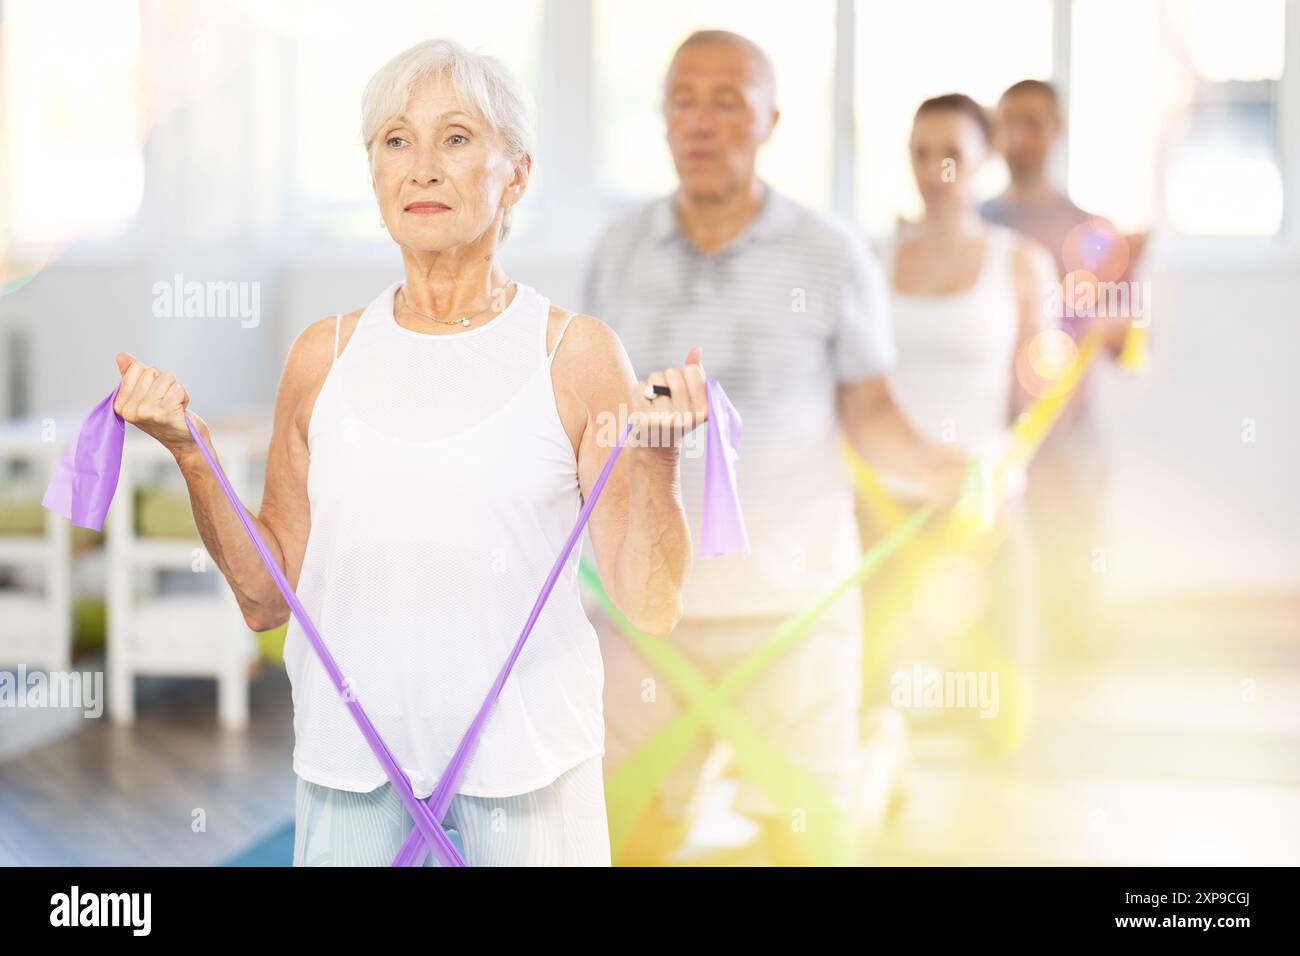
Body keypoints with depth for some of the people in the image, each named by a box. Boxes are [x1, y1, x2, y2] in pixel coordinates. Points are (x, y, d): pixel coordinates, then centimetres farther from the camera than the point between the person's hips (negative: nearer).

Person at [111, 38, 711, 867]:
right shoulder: (325, 355, 4)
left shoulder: (576, 353, -4)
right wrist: (190, 452, -3)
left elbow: (651, 604, -5)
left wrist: (657, 463, -20)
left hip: (526, 759, -2)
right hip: (349, 748, 2)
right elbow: (268, 596, 7)